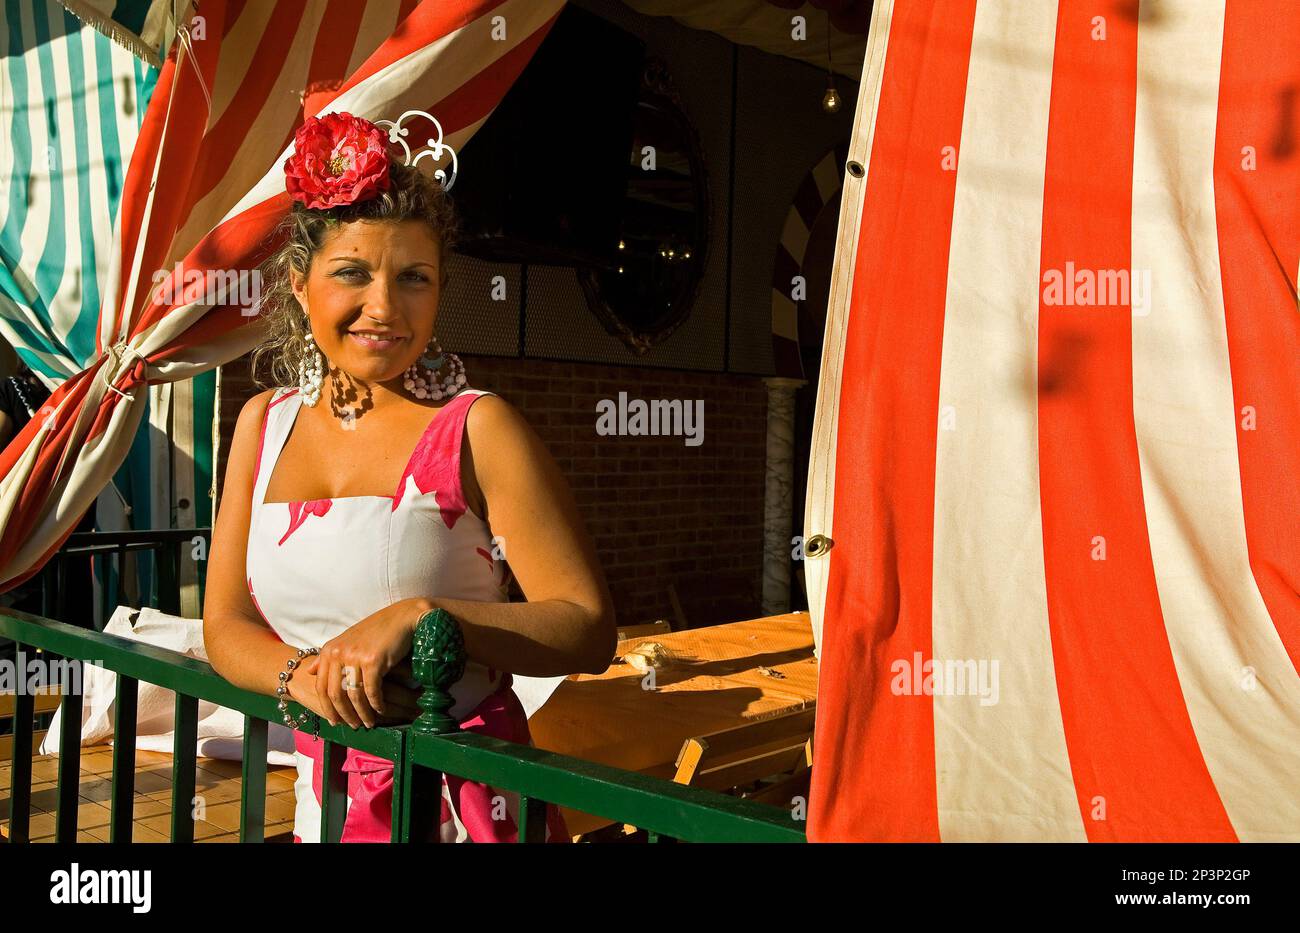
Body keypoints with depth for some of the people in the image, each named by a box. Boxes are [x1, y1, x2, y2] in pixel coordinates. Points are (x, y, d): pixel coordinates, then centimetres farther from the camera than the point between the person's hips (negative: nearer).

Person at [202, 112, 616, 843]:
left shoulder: (478, 428, -13)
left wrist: (421, 615, -26)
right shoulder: (265, 424, 3)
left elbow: (589, 630, -15)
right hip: (324, 797, 5)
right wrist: (302, 673, -16)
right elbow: (226, 626, 4)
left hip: (467, 800, -4)